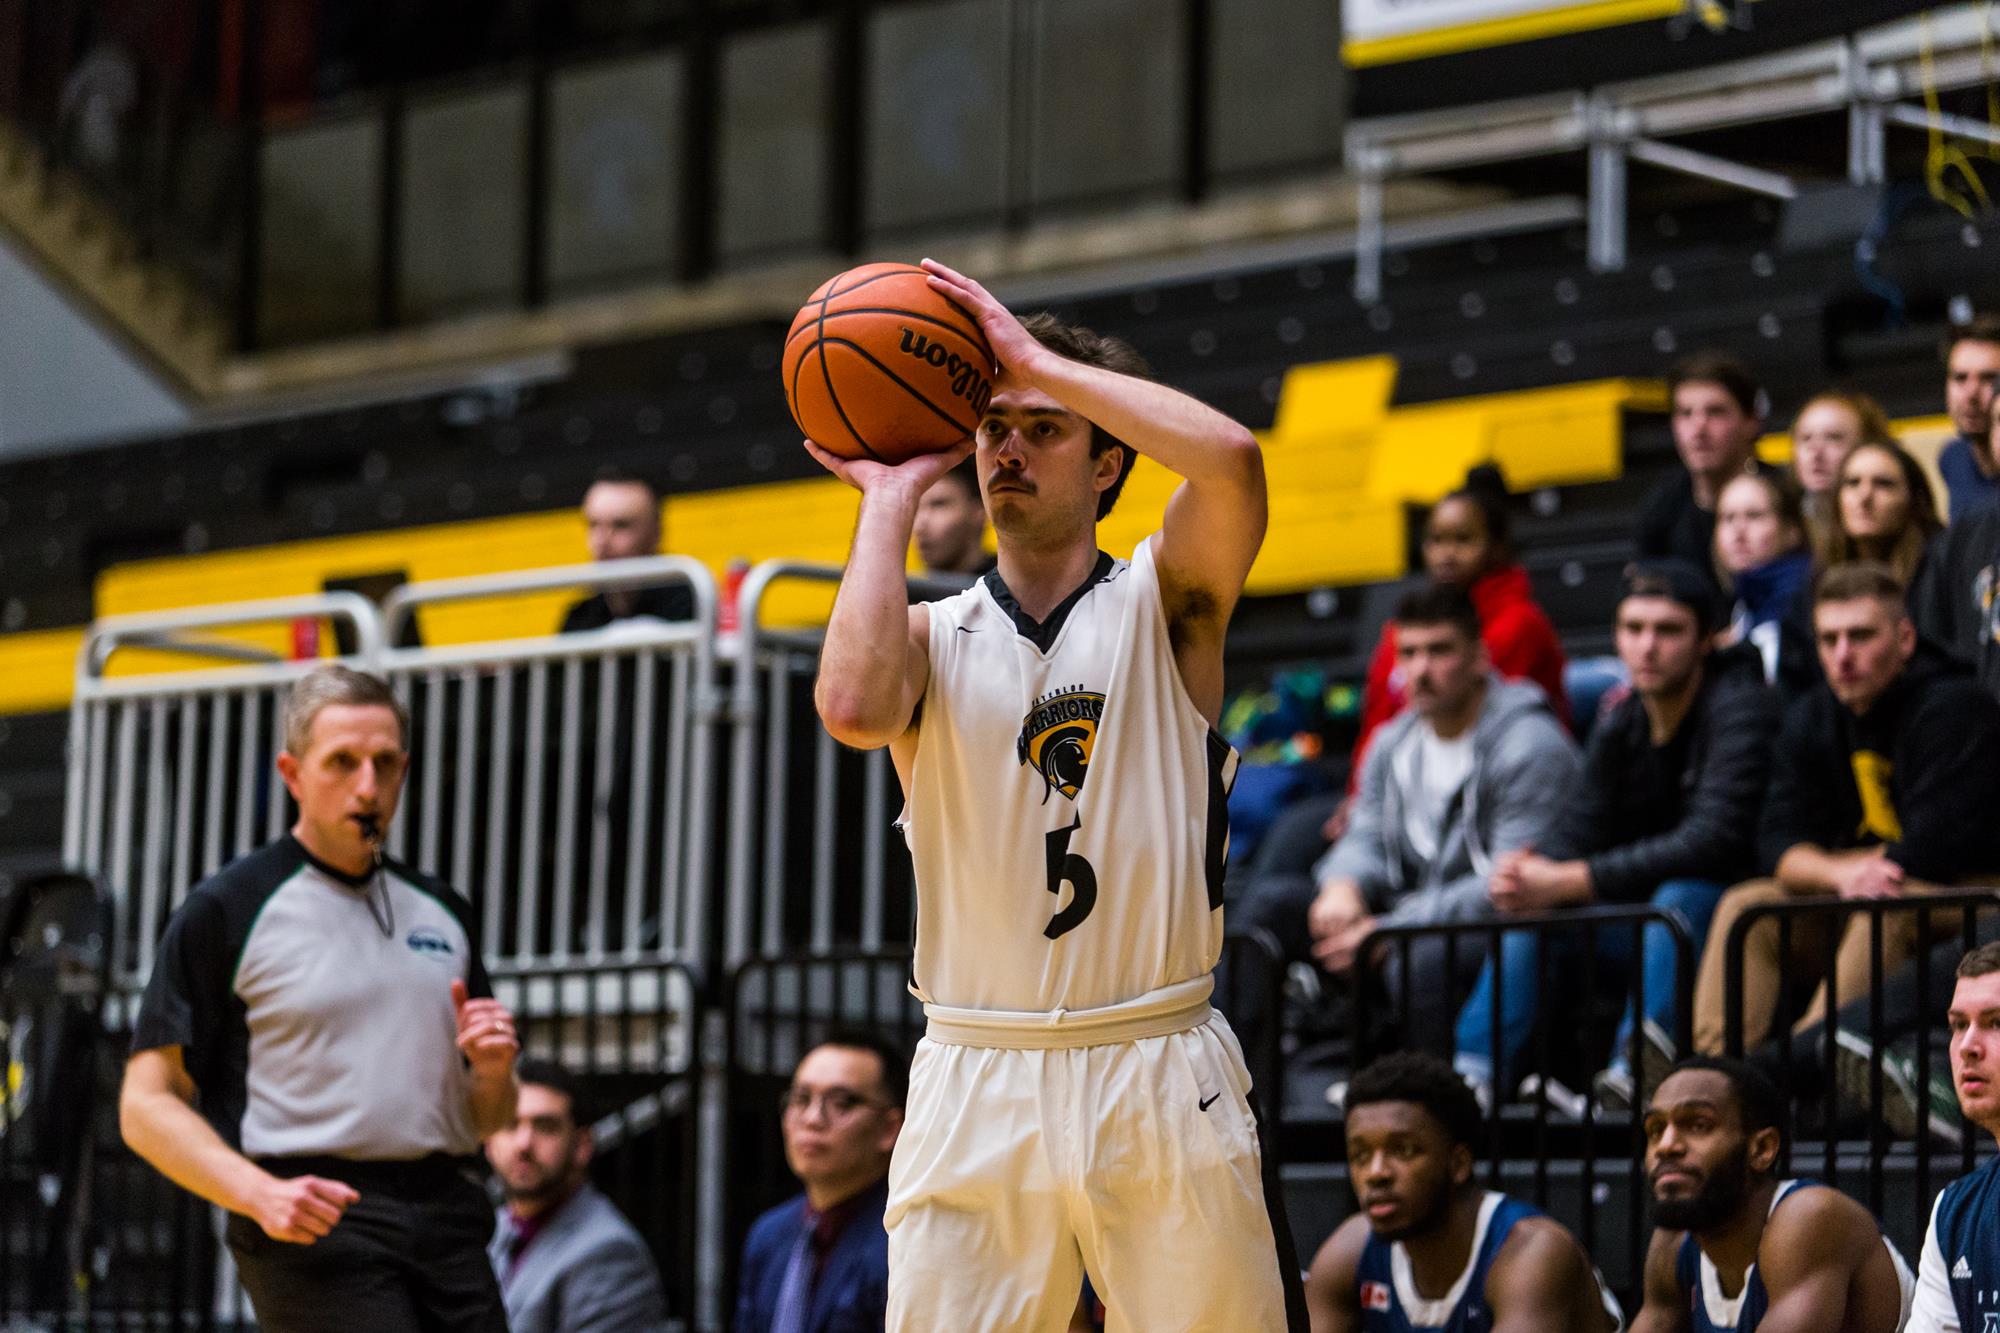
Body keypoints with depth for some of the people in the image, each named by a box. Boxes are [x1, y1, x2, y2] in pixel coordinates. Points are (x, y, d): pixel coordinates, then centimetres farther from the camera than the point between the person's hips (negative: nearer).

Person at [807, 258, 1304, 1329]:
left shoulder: (1163, 604, 7)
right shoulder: (931, 636, 10)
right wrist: (891, 501, -5)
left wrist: (1038, 358, -9)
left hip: (1162, 1079, -1)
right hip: (977, 1084, 1)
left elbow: (1231, 460, -15)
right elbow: (852, 709, -15)